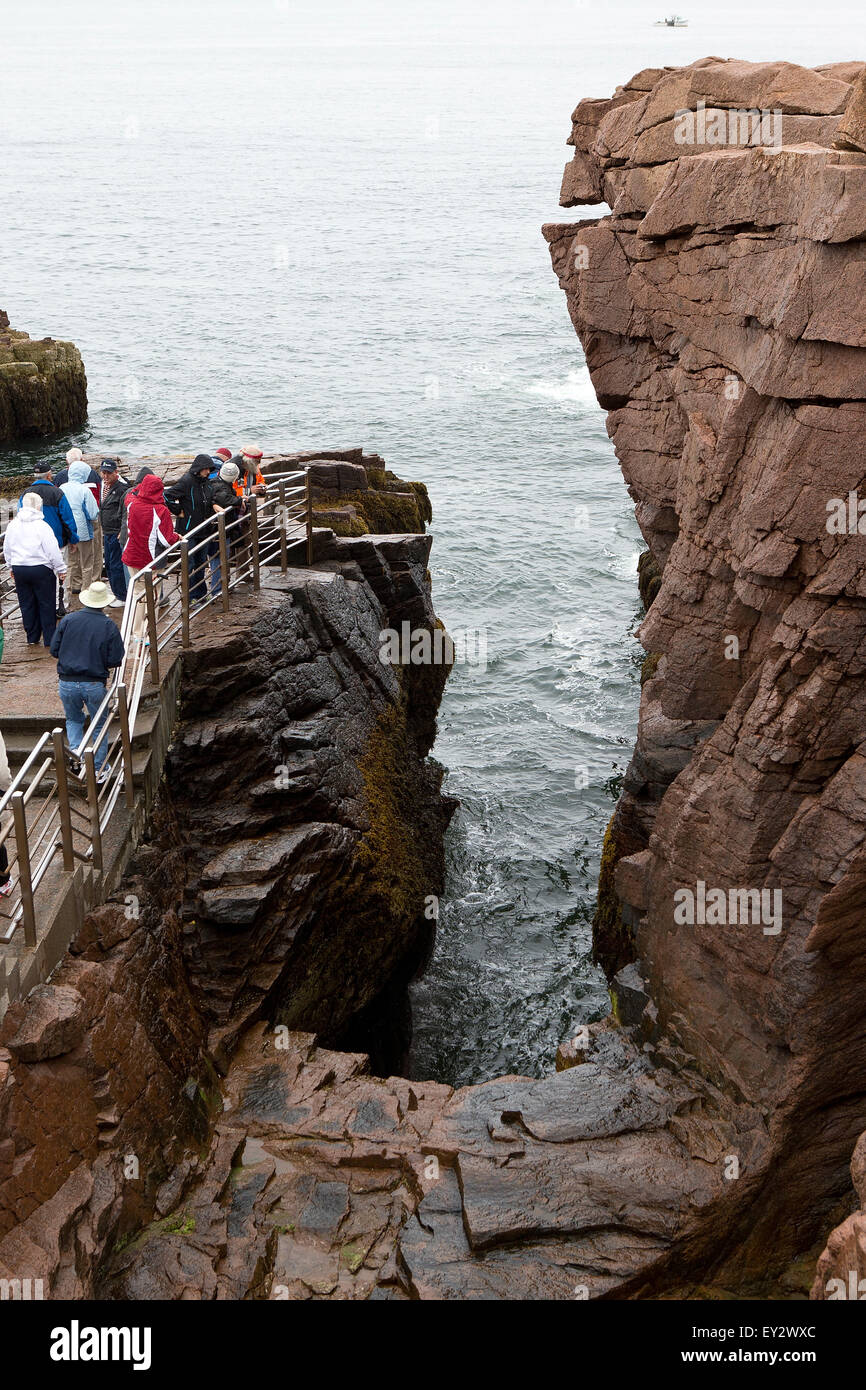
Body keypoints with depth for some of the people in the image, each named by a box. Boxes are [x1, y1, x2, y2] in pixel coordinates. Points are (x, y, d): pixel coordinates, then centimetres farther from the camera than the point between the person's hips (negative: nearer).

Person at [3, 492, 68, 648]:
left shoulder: (12, 525, 3)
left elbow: (6, 549, 13)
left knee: (26, 604, 14)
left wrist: (12, 567, 26)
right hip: (41, 569, -5)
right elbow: (53, 551, -14)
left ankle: (32, 638, 20)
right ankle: (50, 639, 8)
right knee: (46, 604, 5)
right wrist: (61, 569, -4)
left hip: (18, 569, 5)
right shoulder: (42, 526, -14)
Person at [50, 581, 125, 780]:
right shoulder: (109, 626, -6)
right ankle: (99, 769, 18)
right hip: (94, 684, -1)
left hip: (67, 682, 2)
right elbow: (115, 661, -7)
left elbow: (54, 650, 1)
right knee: (100, 725, 16)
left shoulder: (68, 620, -2)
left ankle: (75, 748, 2)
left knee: (73, 719, 26)